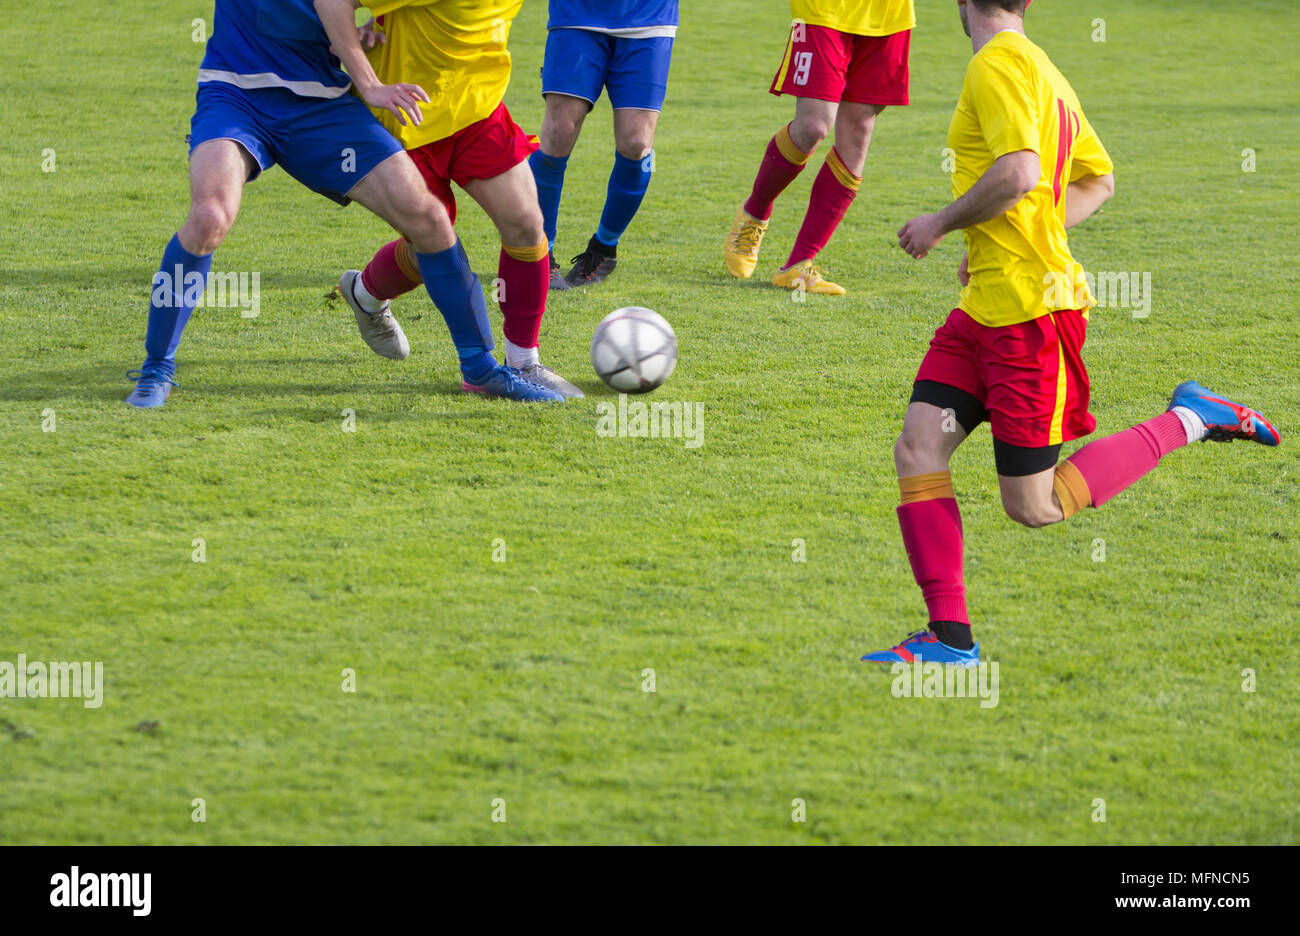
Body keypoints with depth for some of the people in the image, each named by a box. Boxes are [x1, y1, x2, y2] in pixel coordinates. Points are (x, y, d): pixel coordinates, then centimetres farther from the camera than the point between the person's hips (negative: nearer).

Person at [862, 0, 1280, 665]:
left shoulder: (999, 63, -14)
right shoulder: (1046, 73, 14)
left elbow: (1019, 173, -27)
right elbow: (1099, 181, 24)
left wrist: (940, 224, -13)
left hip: (1029, 310, -10)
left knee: (1035, 507, -2)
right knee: (917, 448, -1)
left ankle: (1189, 421, 8)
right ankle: (950, 635, -1)